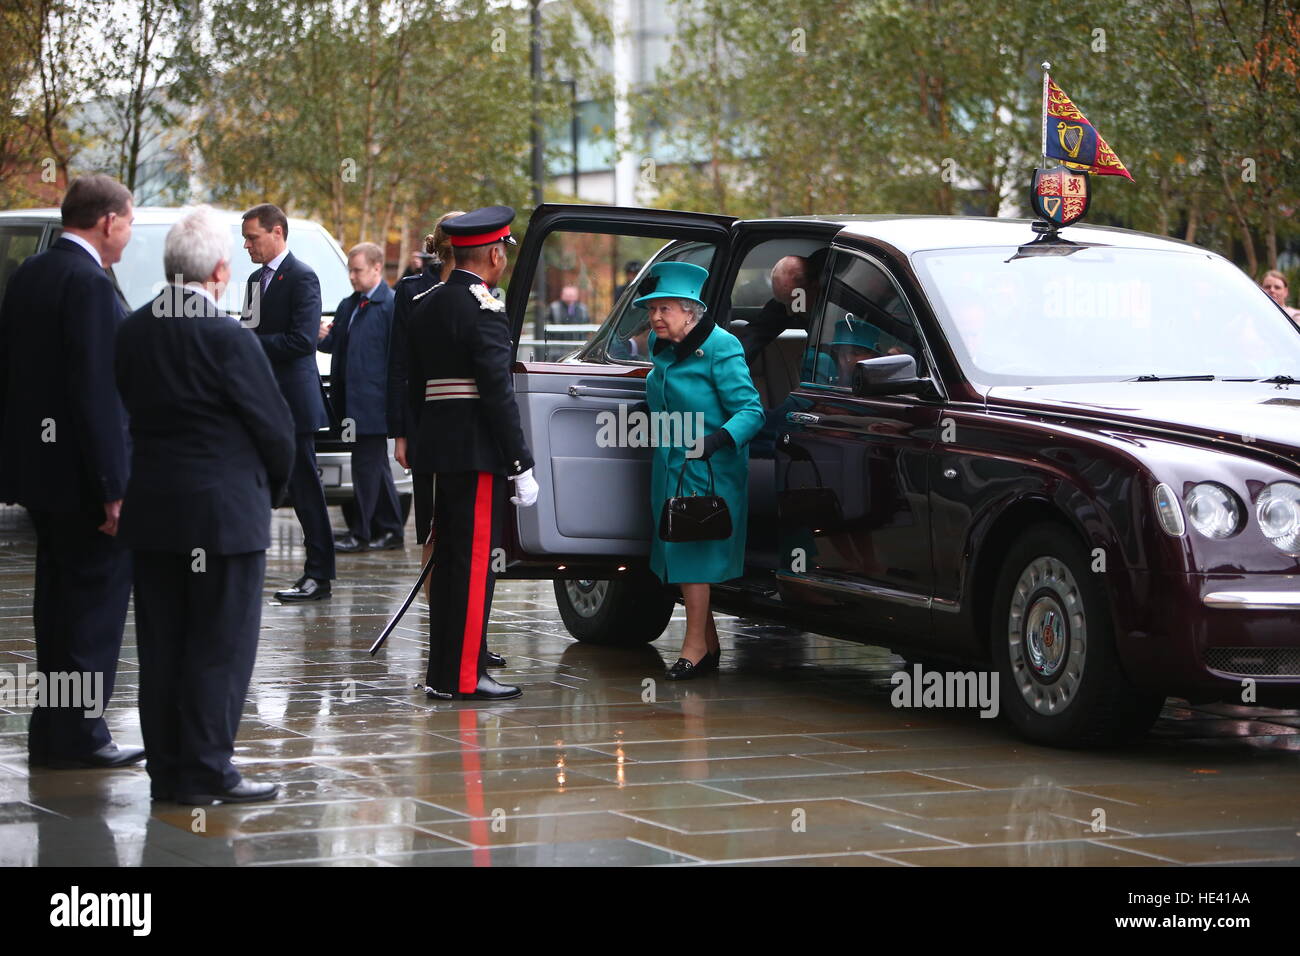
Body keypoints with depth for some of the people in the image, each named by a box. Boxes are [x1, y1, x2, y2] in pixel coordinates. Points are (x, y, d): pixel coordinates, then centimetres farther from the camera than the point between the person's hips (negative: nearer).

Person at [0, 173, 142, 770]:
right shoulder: (88, 285, -18)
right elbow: (96, 391, -21)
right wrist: (113, 487, -20)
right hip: (79, 472, -9)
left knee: (60, 598, 16)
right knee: (97, 594, -2)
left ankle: (55, 732, 22)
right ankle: (75, 735, 0)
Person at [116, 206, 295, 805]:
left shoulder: (134, 330, 3)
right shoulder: (226, 338, -17)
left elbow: (131, 410, 9)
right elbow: (276, 427, -11)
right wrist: (272, 486, 9)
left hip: (150, 508, 7)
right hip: (223, 512, -6)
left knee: (161, 644, 11)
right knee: (221, 644, 1)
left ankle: (167, 770, 16)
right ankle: (205, 771, 2)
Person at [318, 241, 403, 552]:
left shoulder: (391, 305, -11)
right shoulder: (347, 306, 17)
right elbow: (335, 345, 17)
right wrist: (323, 337, -6)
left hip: (373, 402, -9)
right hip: (352, 403, 9)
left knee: (367, 465, -6)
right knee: (375, 465, 14)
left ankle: (362, 533, -1)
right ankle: (390, 530, 21)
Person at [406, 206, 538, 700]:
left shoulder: (425, 306, 13)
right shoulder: (485, 311, -14)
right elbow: (498, 393, -17)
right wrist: (521, 466, -15)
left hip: (438, 446, 9)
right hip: (478, 451, -9)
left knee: (448, 561, 14)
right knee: (476, 563, -6)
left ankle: (443, 670, 20)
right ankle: (463, 676, -6)